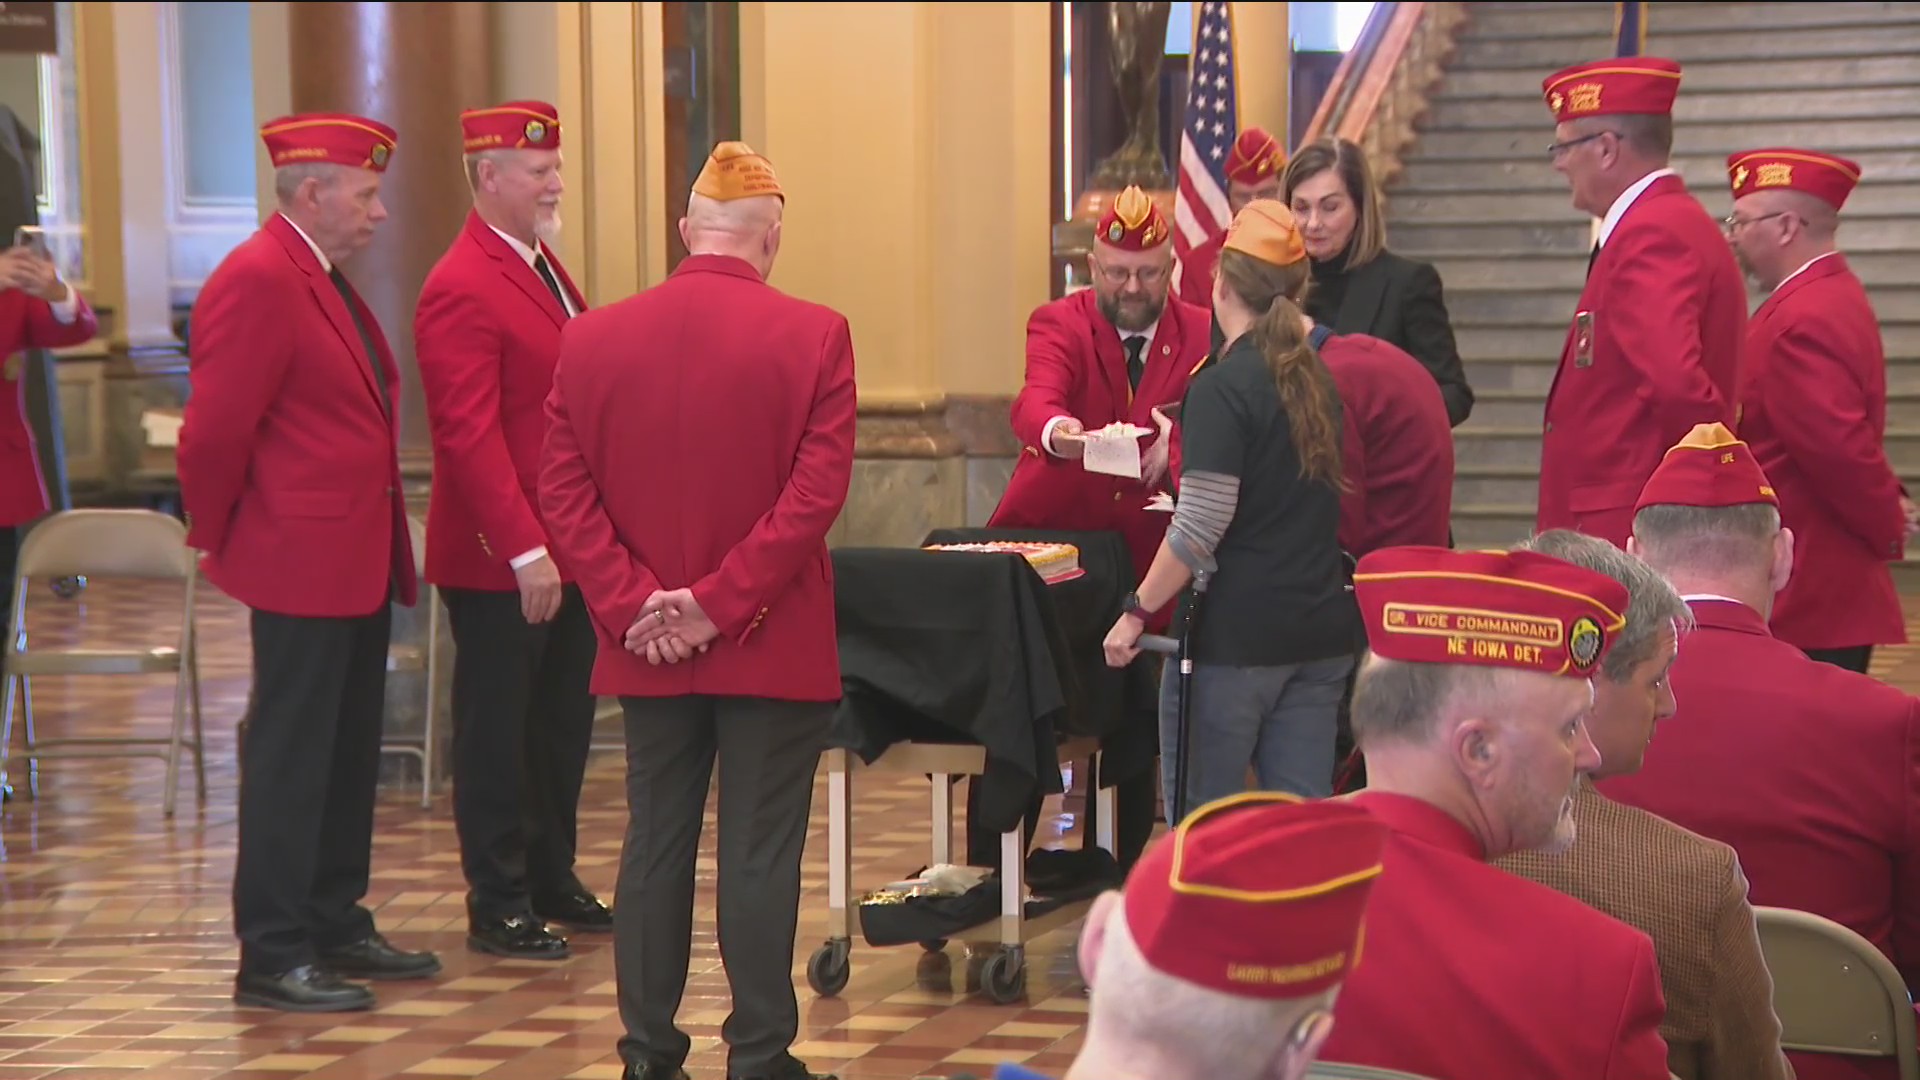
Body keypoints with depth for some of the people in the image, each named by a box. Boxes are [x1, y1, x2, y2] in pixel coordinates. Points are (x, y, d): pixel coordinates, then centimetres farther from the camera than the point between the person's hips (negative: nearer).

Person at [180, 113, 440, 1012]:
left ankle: (336, 926, 26)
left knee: (349, 753, 16)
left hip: (359, 563, 10)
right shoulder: (256, 280, -17)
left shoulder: (324, 280, 15)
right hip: (303, 564, -10)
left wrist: (387, 544, 14)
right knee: (291, 759, -2)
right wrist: (218, 539, -6)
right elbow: (214, 432, -19)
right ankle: (272, 956, 5)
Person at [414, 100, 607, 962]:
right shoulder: (461, 290, -16)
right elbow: (469, 436, -22)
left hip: (566, 548, 9)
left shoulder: (542, 268, 14)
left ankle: (551, 880, 28)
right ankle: (497, 906, 11)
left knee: (563, 726, 16)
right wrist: (524, 549, -25)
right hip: (499, 564, -9)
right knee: (497, 732, 2)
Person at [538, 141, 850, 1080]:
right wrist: (722, 605, -13)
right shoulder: (814, 336, -9)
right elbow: (817, 492, -14)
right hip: (773, 648, -3)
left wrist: (635, 603, -5)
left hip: (645, 652, 3)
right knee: (760, 855, 3)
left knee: (654, 847, 12)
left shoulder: (592, 339, 1)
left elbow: (563, 491, -2)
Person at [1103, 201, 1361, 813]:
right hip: (1321, 634, 7)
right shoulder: (1320, 380, 11)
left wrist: (1137, 612, -8)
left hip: (1235, 634, -7)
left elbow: (1200, 529, -18)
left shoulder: (1223, 387, -12)